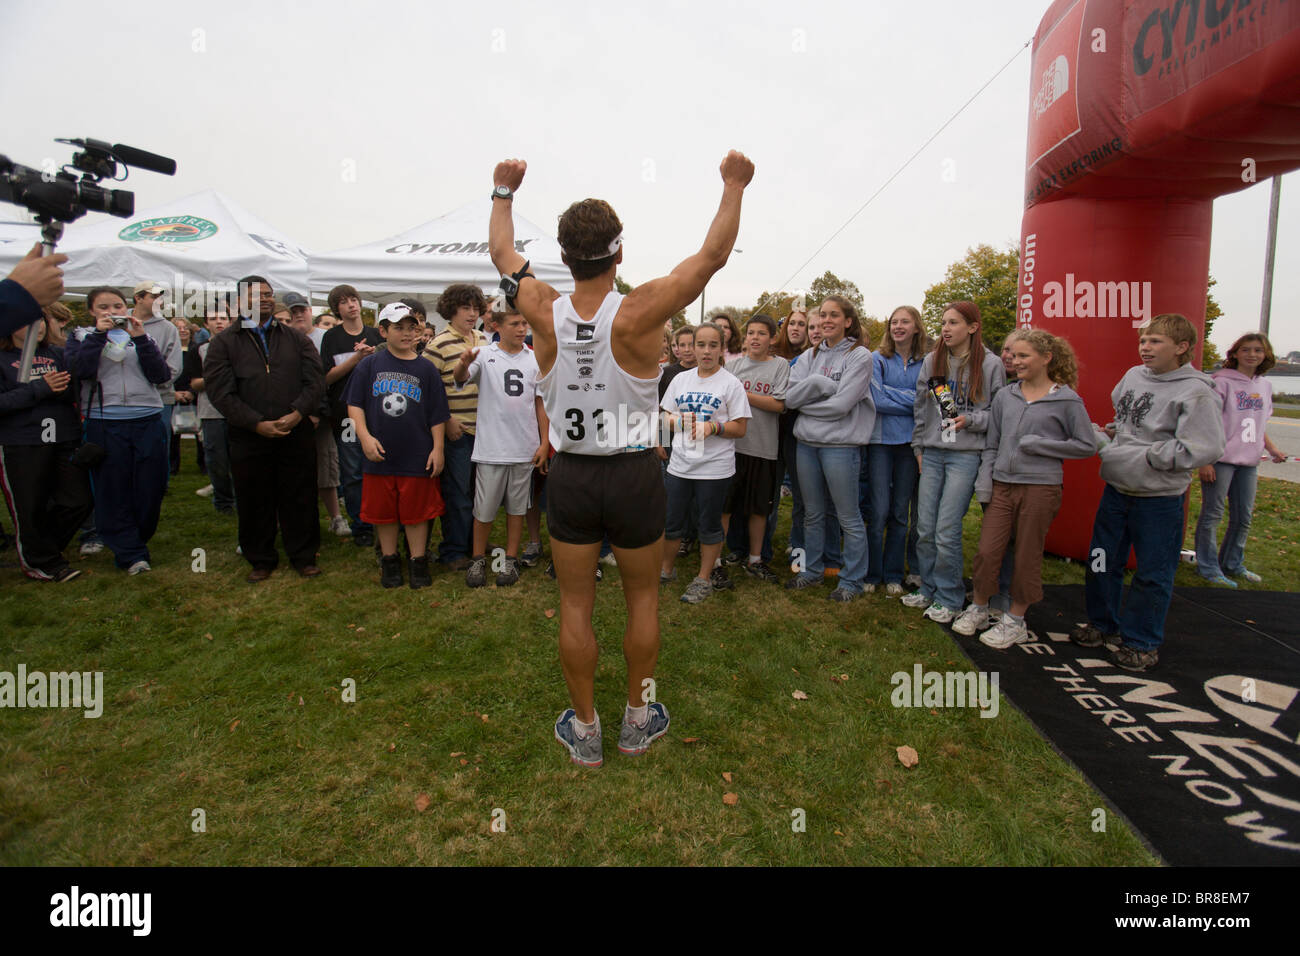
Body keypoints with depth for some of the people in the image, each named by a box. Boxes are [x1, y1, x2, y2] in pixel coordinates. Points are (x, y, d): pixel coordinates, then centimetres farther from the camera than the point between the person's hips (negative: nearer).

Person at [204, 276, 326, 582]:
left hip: (297, 434, 1)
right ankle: (261, 559, 24)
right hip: (249, 438, 0)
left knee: (300, 498, 5)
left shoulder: (296, 339, 12)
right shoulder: (224, 343, 6)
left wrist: (298, 413, -13)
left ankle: (303, 556, 19)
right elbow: (220, 391, -3)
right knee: (255, 502, 8)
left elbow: (315, 380, 3)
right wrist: (257, 423, -13)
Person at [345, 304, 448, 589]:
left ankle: (418, 562, 21)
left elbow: (437, 415, 3)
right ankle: (390, 562, 27)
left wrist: (438, 449, -2)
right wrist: (365, 436, -10)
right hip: (380, 455, 1)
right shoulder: (370, 365, 4)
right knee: (383, 512, 11)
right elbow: (355, 404, 3)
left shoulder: (425, 369, 3)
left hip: (418, 455, -1)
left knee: (417, 512, 6)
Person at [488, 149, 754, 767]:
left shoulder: (545, 313, -8)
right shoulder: (638, 314, -15)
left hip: (570, 476, 2)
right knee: (642, 599, 17)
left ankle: (584, 731, 27)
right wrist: (734, 185, 9)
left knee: (575, 606, 12)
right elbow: (713, 254, -5)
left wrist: (504, 192, 28)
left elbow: (502, 253, 12)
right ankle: (638, 721, 32)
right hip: (633, 474, -1)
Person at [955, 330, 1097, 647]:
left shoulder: (1067, 400, -2)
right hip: (1002, 485, 3)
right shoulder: (1004, 396, 9)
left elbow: (1087, 445, -1)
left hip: (1040, 487, -3)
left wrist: (1039, 445, -10)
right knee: (987, 550, 2)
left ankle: (1015, 621, 20)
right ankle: (978, 609, 21)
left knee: (1027, 556, 6)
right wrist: (984, 478, 6)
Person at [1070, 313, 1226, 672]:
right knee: (1102, 561, 16)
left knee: (1153, 574, 6)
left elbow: (1205, 449, -22)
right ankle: (1103, 624, 33)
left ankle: (1141, 642, 22)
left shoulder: (1196, 392, -15)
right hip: (1117, 488, 7)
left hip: (1160, 498, -6)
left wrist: (1148, 456, -18)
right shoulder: (1133, 376, 5)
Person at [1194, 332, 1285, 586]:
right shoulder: (1222, 382, -9)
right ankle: (1208, 568, 10)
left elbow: (1258, 423, 23)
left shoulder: (1265, 385, 12)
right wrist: (1205, 461, -17)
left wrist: (1271, 447, 10)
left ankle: (1233, 564, 28)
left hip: (1249, 461, 7)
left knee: (1243, 517, 15)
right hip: (1221, 459, -7)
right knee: (1212, 515, 0)